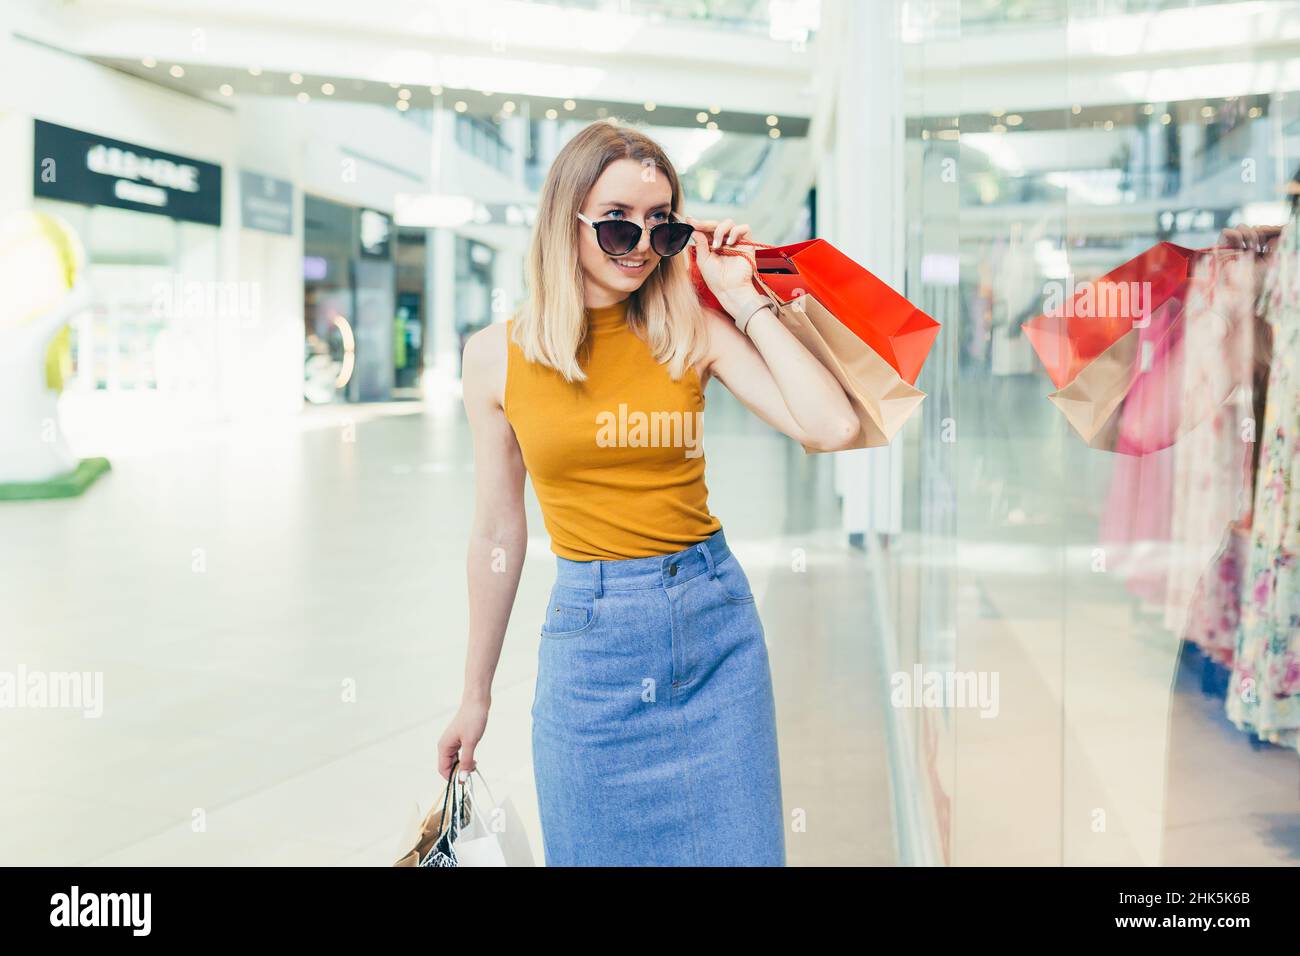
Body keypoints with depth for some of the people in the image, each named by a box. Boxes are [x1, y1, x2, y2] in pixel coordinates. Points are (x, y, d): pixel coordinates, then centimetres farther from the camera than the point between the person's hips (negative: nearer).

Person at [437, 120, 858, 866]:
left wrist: (744, 299, -9)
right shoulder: (499, 354, -2)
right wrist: (476, 694, 10)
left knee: (733, 848, 11)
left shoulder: (694, 329, -2)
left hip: (714, 618, 1)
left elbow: (833, 427, -15)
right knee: (596, 848, 12)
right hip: (590, 631, -1)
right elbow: (498, 534, 5)